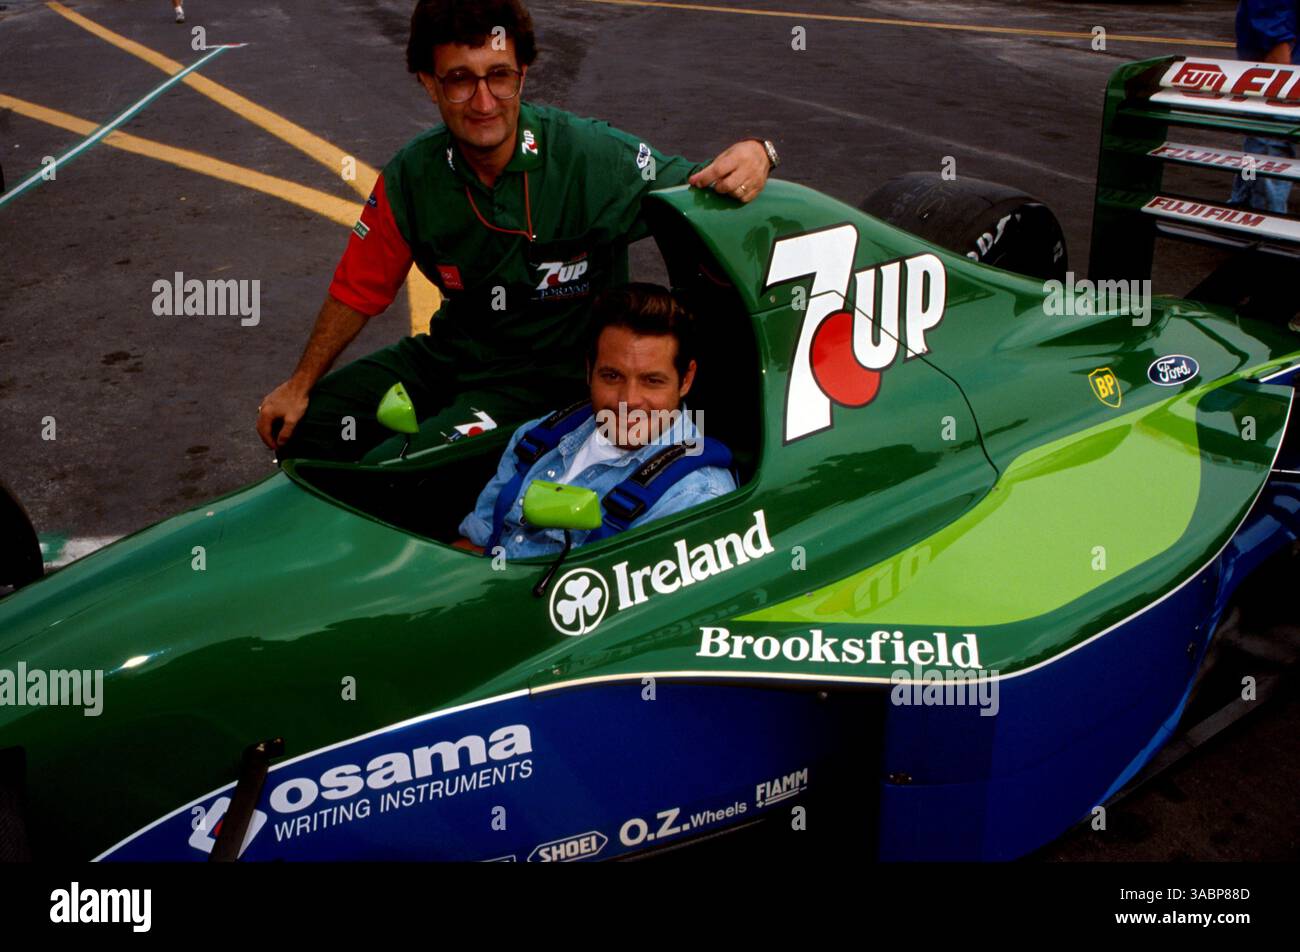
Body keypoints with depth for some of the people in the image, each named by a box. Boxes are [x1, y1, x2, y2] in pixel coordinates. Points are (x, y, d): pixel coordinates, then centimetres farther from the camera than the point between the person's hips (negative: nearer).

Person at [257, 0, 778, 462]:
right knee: (303, 427, 0)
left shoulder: (595, 157, -20)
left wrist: (755, 153, -37)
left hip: (553, 375, -5)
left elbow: (700, 193, -14)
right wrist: (300, 385, 4)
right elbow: (357, 291, 4)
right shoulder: (411, 176, -6)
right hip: (451, 352, 6)